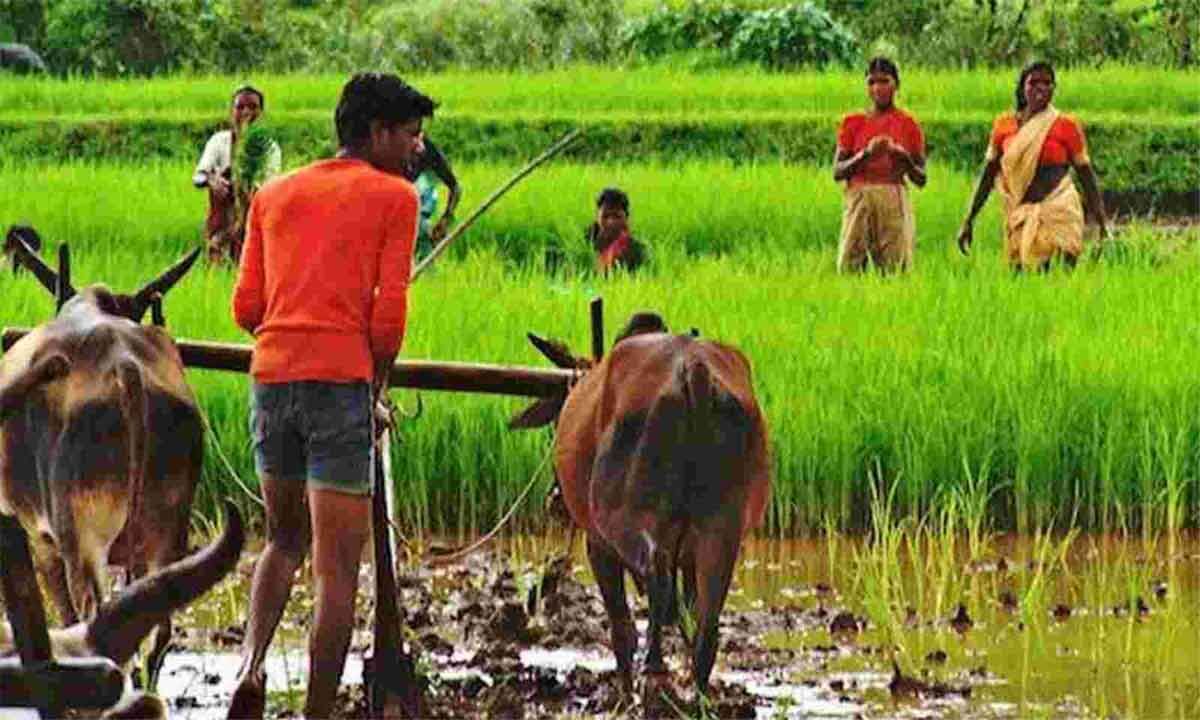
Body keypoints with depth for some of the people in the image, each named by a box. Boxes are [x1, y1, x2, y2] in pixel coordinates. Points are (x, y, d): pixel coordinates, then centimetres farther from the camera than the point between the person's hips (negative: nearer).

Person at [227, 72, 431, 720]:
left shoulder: (275, 195, 18)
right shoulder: (393, 196, 3)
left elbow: (246, 307, 12)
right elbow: (389, 312, -4)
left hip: (271, 376, 5)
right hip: (341, 379, -5)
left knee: (284, 540, 22)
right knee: (337, 565, 0)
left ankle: (251, 663, -2)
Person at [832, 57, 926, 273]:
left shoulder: (908, 124, 8)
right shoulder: (852, 123, 10)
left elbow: (920, 179, 7)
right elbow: (837, 172, 2)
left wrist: (902, 155, -11)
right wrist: (866, 154, -12)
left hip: (894, 200, -1)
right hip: (859, 198, 1)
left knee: (894, 269, -9)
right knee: (848, 268, -9)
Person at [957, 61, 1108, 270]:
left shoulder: (1066, 125, 1)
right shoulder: (1004, 125, 7)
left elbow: (1087, 175, 4)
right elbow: (988, 175, 13)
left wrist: (1102, 223, -2)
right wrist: (969, 221, 12)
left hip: (1057, 211, -3)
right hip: (1020, 214, 3)